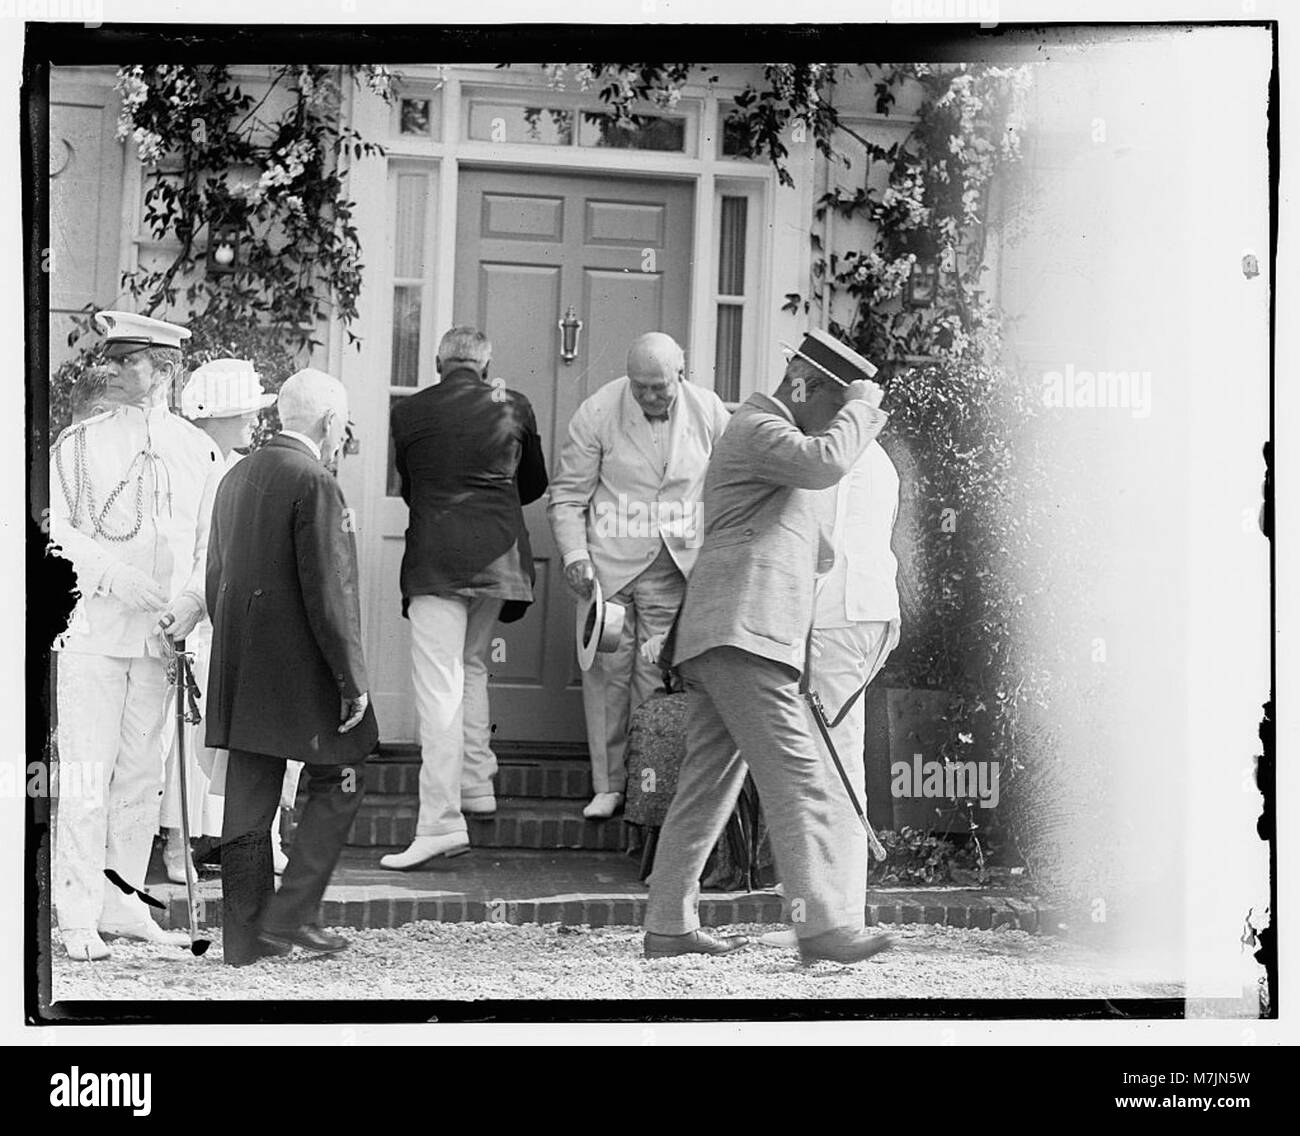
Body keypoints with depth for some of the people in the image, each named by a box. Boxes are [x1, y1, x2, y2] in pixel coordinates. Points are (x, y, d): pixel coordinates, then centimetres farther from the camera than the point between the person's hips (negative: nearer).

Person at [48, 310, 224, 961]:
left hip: (160, 636, 3)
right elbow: (54, 528, -2)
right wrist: (111, 573, -16)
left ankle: (122, 906, 18)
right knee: (86, 776, -6)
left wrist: (192, 598, -8)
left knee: (141, 774, 9)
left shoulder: (199, 451, 8)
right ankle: (78, 917, -3)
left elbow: (214, 541, 9)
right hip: (92, 628, -3)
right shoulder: (79, 443, 3)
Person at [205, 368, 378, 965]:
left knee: (249, 800, 10)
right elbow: (328, 595, -18)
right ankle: (290, 913, 1)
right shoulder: (313, 484, -15)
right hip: (300, 670, -8)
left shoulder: (235, 478, 11)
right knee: (338, 782, 7)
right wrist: (352, 680, -14)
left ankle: (244, 936, 13)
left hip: (239, 669, 8)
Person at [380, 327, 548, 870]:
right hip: (499, 554, 4)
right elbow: (534, 484, 19)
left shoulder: (408, 412, 1)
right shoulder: (513, 406, 6)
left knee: (439, 687, -9)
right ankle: (476, 784, 26)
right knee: (472, 665, 24)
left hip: (436, 559, -4)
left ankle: (441, 821, -16)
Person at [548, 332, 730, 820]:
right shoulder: (598, 413, -6)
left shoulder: (710, 413, 0)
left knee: (655, 675, -1)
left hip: (674, 569, 1)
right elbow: (568, 494, -1)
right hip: (608, 563, -1)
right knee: (607, 671, 0)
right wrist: (575, 555, -13)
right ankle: (608, 786, 8)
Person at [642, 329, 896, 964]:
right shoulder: (759, 428, -4)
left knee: (708, 783, 9)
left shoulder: (772, 436, 29)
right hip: (742, 634, -11)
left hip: (727, 645, 11)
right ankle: (820, 923, -22)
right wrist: (858, 409, -6)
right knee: (796, 775, -16)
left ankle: (669, 924, 10)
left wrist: (861, 433, 30)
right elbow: (824, 463, -24)